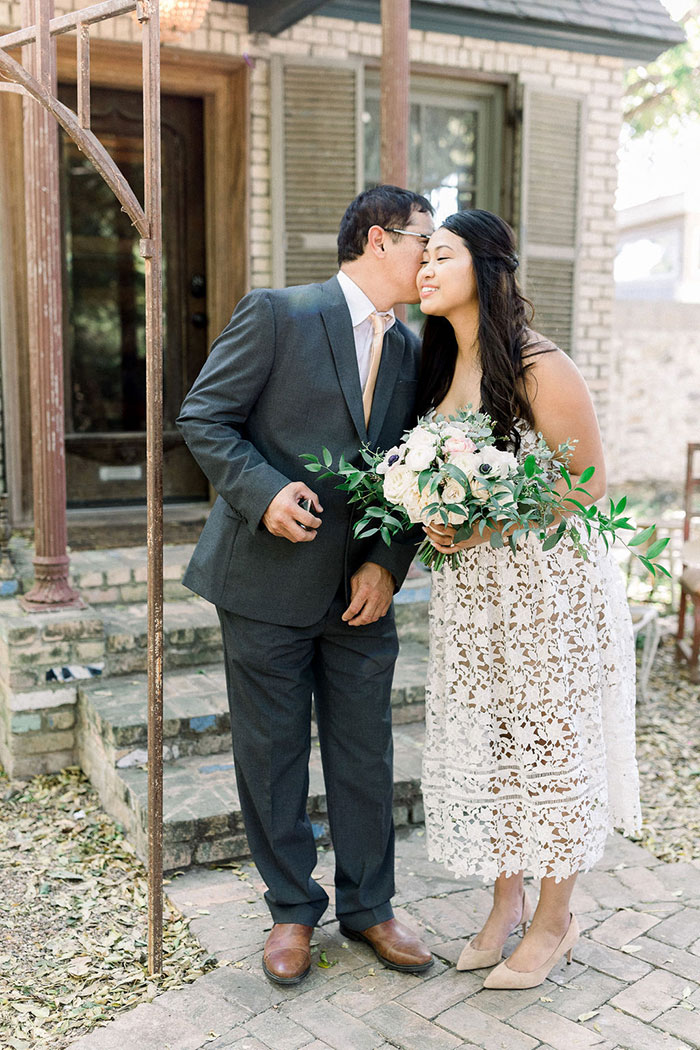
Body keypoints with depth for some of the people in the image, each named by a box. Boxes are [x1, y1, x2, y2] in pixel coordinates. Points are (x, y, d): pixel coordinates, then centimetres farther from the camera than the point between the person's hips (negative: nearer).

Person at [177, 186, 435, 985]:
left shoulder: (413, 351, 9)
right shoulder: (276, 315, -8)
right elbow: (203, 418, -9)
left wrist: (387, 564, -4)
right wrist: (264, 493, -24)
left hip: (361, 590, 5)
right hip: (268, 581, -4)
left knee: (365, 757, 12)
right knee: (271, 756, 9)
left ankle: (367, 906, 32)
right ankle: (292, 909, 30)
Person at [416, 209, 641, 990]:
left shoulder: (538, 367, -15)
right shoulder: (441, 368, 7)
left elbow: (590, 486, -12)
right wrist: (436, 521, -2)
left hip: (548, 581, -6)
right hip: (468, 585, 7)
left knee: (547, 741, 4)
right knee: (480, 738, 11)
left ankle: (555, 920, 23)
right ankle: (506, 901, 30)